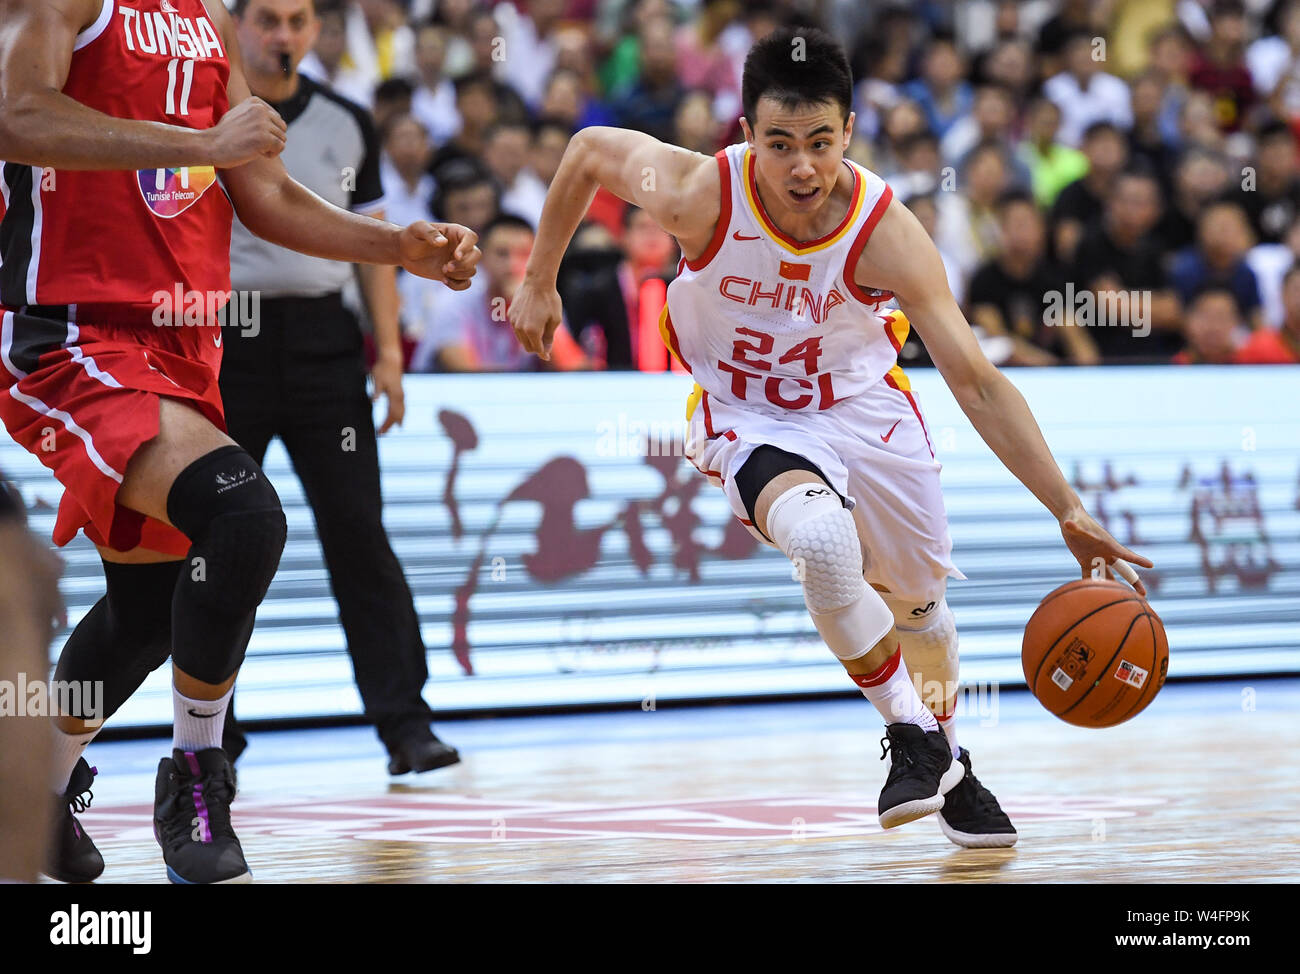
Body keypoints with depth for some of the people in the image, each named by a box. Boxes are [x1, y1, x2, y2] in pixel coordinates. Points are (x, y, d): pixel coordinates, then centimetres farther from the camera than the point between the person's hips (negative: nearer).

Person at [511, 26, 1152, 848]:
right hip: (747, 420, -2)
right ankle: (914, 742, -12)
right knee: (820, 537, -32)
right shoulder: (699, 194, -27)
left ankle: (946, 752, 48)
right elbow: (590, 148, -6)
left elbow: (976, 384, -26)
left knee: (918, 597, 15)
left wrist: (1069, 512, -32)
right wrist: (539, 281, 2)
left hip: (862, 406, 2)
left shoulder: (887, 234, -27)